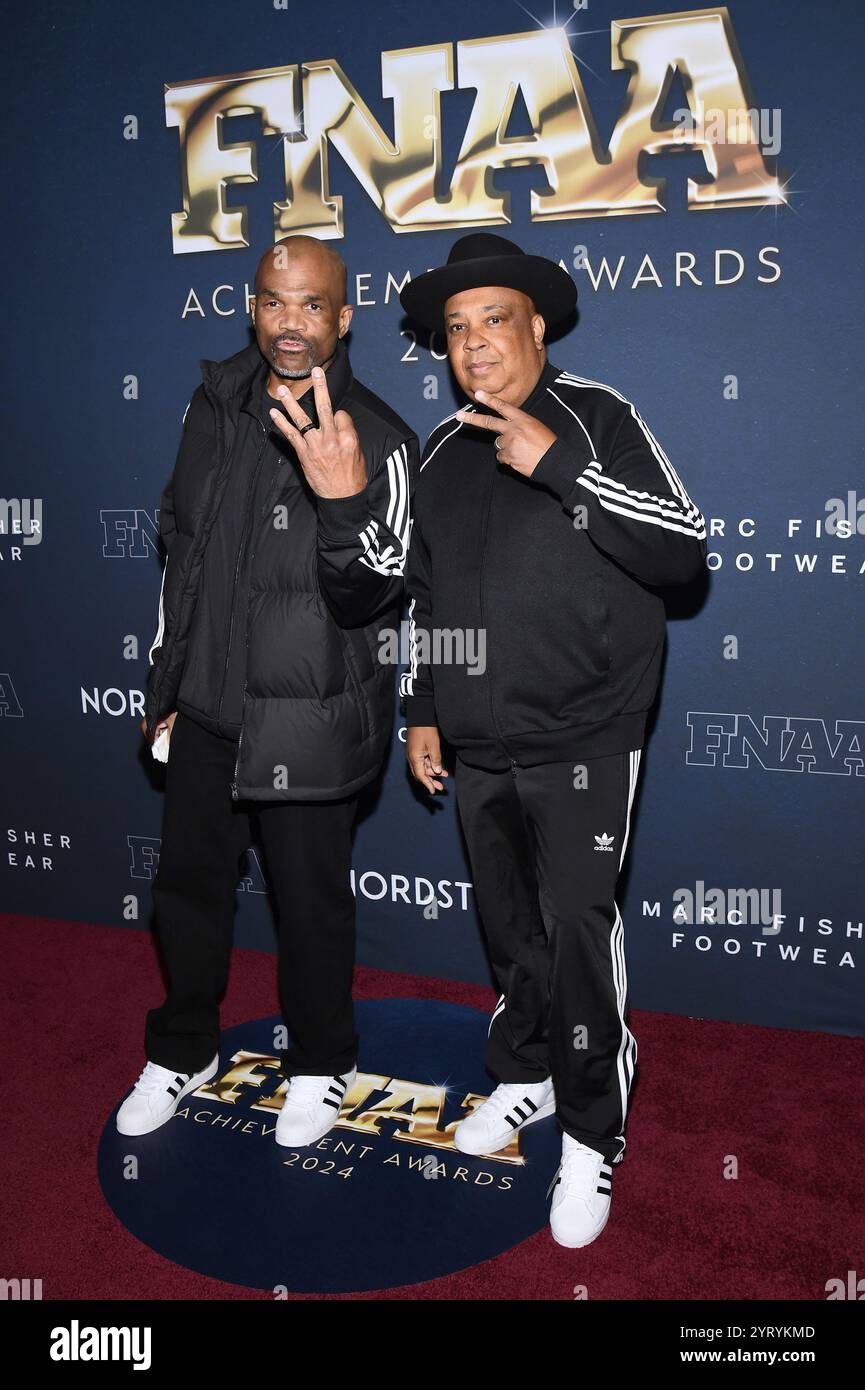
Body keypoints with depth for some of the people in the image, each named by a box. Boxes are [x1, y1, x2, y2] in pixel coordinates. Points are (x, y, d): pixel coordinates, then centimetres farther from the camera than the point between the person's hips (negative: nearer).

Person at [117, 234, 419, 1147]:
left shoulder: (376, 439, -13)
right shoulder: (215, 407, 4)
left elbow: (369, 597, -19)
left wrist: (346, 500, -39)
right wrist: (165, 680, 16)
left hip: (306, 721, -5)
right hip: (205, 706, 6)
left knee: (311, 901, 10)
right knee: (188, 883, 18)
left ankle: (320, 1067, 35)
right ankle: (183, 1052, 41)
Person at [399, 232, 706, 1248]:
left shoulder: (596, 418, -6)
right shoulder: (442, 452, 10)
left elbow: (684, 550, -16)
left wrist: (562, 465, -24)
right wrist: (419, 710, 15)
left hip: (583, 745, -5)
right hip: (477, 751, 5)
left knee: (575, 930, -8)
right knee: (511, 933, 15)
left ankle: (592, 1134, 11)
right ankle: (529, 1076, 36)